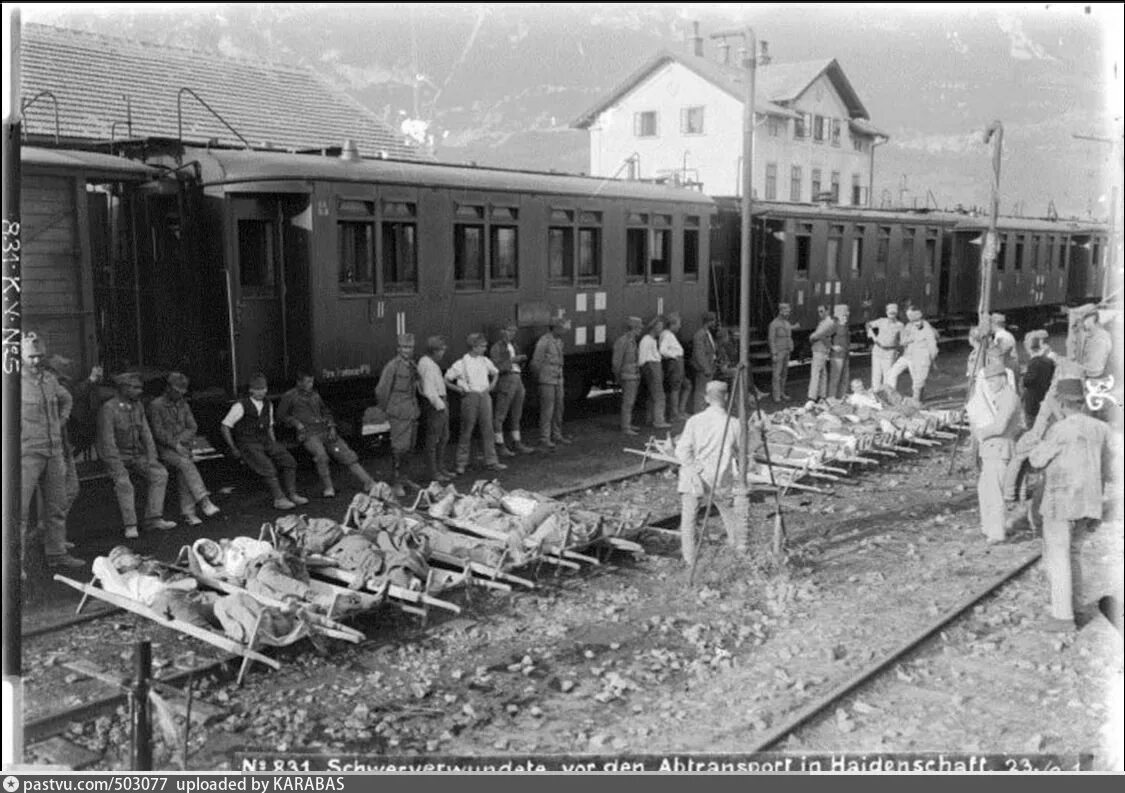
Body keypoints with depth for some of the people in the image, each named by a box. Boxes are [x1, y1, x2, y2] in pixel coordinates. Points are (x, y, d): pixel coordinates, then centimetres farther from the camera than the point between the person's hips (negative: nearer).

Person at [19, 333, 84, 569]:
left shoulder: (50, 379, 11)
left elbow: (67, 399, 30)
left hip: (54, 451, 7)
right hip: (27, 453, -7)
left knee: (56, 507, 12)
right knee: (19, 508, -8)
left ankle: (56, 553, 23)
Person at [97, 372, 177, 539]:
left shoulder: (138, 406, 1)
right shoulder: (108, 409, -20)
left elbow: (145, 433, 2)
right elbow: (108, 441, -23)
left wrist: (152, 459, -8)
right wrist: (119, 469, -27)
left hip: (136, 454, 6)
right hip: (114, 457, -6)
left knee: (160, 474, -12)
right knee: (124, 484, -30)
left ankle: (153, 518, -13)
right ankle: (130, 527, -20)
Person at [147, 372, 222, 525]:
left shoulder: (183, 405, 12)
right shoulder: (155, 405, -4)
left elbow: (192, 428, 8)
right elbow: (158, 432, -9)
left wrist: (179, 441, -9)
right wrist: (175, 445, -16)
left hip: (182, 447, 5)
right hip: (164, 450, -5)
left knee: (183, 476, -15)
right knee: (187, 464, -28)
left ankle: (188, 513, -16)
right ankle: (204, 501, -36)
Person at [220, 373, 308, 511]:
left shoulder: (268, 405, 9)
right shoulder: (241, 406, -10)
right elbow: (224, 427, -6)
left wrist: (275, 447, 12)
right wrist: (233, 449, -8)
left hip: (265, 442, 6)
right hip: (248, 446, -6)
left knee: (289, 461, -13)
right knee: (267, 468, -29)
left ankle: (292, 494, -11)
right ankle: (279, 499, -25)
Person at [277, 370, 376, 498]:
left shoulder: (315, 395, 22)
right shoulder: (290, 396, 7)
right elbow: (281, 416, 7)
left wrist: (331, 426, 12)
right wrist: (296, 422, -8)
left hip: (325, 430, 5)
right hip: (308, 433, -5)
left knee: (346, 453, -8)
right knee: (321, 454, -32)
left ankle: (368, 483, -10)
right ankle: (327, 488, -18)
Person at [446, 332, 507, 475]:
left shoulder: (485, 361, 8)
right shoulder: (461, 363, -5)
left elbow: (495, 373, 26)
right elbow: (446, 380, -1)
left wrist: (492, 384, 10)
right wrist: (458, 389, -10)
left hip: (484, 395, 4)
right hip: (470, 396, -4)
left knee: (487, 429, 3)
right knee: (467, 430, 2)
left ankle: (491, 461, 8)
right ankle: (461, 463, 13)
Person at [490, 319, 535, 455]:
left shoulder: (513, 346, 18)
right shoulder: (496, 348, -5)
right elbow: (497, 368, -16)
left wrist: (522, 360, 2)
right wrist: (513, 360, -15)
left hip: (518, 381, 8)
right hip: (505, 382, -8)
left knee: (516, 415, 14)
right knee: (500, 415, -3)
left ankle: (517, 443, 22)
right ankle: (500, 446, 0)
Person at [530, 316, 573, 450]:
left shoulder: (559, 341, 11)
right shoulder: (544, 341, -15)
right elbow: (535, 362, -11)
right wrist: (539, 378, 0)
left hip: (558, 380, 8)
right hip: (547, 380, -8)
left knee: (558, 408, 14)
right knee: (547, 410, -8)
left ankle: (557, 435, 25)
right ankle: (544, 440, -5)